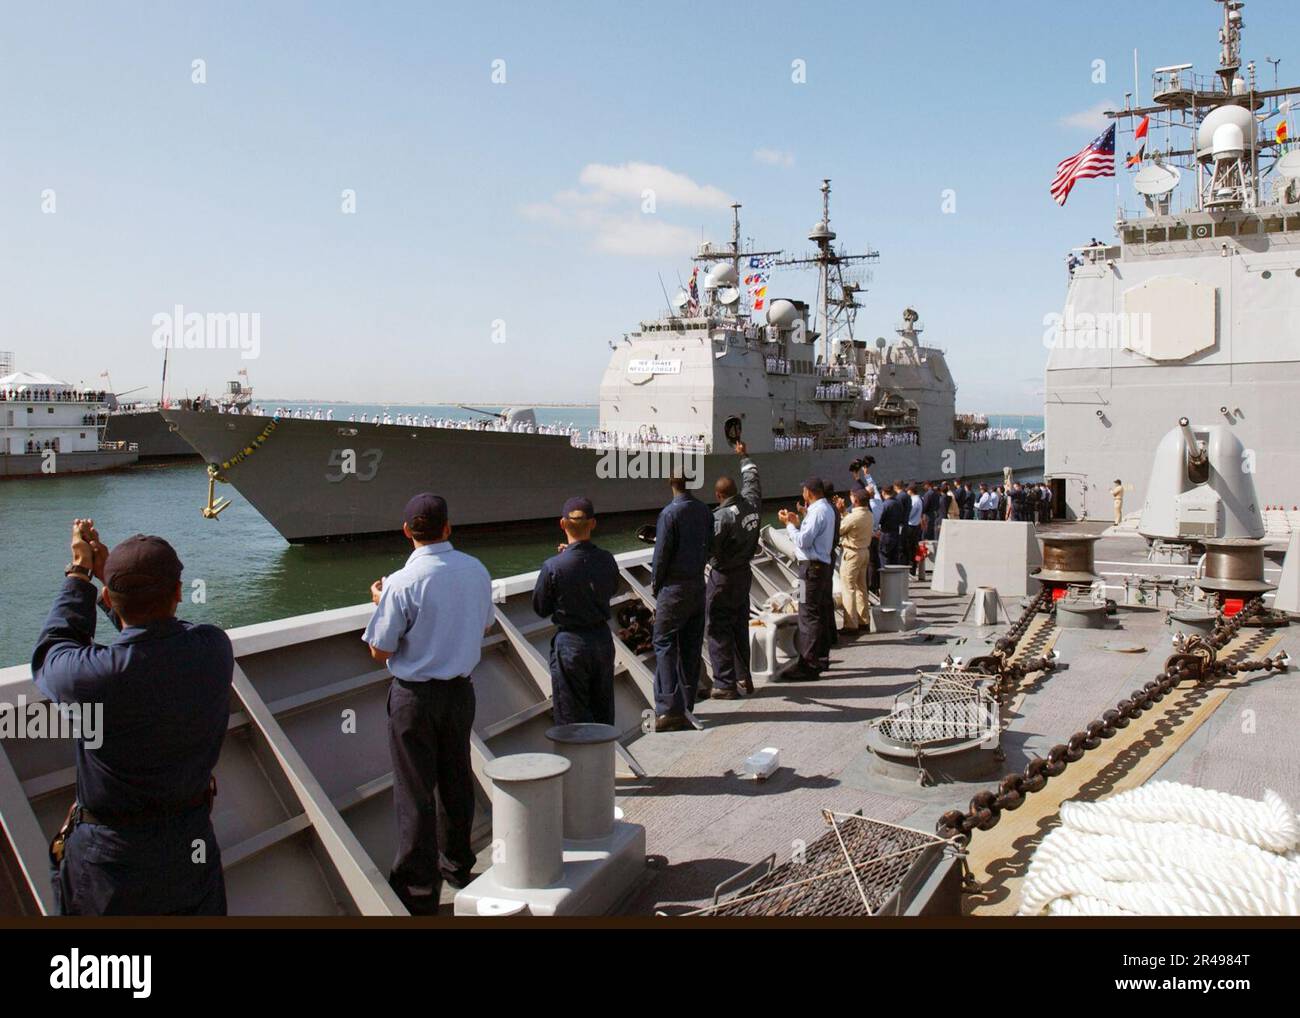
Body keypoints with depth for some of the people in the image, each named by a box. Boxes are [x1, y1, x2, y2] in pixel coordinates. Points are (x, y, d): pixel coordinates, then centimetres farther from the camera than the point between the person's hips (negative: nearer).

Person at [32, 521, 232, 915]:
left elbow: (49, 656, -5)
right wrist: (105, 568, 8)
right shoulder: (214, 650, -18)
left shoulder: (93, 677, -29)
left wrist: (79, 573, 4)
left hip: (110, 857, -3)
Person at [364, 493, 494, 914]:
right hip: (460, 689, 5)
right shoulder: (476, 571, -4)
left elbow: (380, 651, -14)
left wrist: (379, 603, 2)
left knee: (415, 789, 6)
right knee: (456, 778, 20)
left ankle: (418, 888, 16)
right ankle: (457, 864, 35)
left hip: (415, 695, -5)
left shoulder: (402, 584, -21)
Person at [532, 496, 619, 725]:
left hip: (570, 643, -4)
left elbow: (540, 608, -6)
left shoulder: (553, 566, -19)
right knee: (603, 712, 20)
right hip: (602, 639, 4)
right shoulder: (607, 560, -7)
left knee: (572, 717, 7)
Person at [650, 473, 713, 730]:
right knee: (691, 649, 11)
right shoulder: (704, 511, 3)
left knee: (664, 645, -1)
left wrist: (656, 586, 2)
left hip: (674, 588, -6)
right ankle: (687, 707, 17)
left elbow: (661, 554, -12)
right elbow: (709, 547, 10)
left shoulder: (670, 513, -16)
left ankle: (668, 709, -6)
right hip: (699, 586, 6)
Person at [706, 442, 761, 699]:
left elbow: (709, 547, -27)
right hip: (745, 572, 8)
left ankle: (725, 684, 0)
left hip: (723, 576, -8)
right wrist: (744, 456, 34)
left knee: (718, 629, 0)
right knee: (740, 626, 19)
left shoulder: (721, 516, -22)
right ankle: (744, 677, 27)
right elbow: (751, 477, 19)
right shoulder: (752, 504, 0)